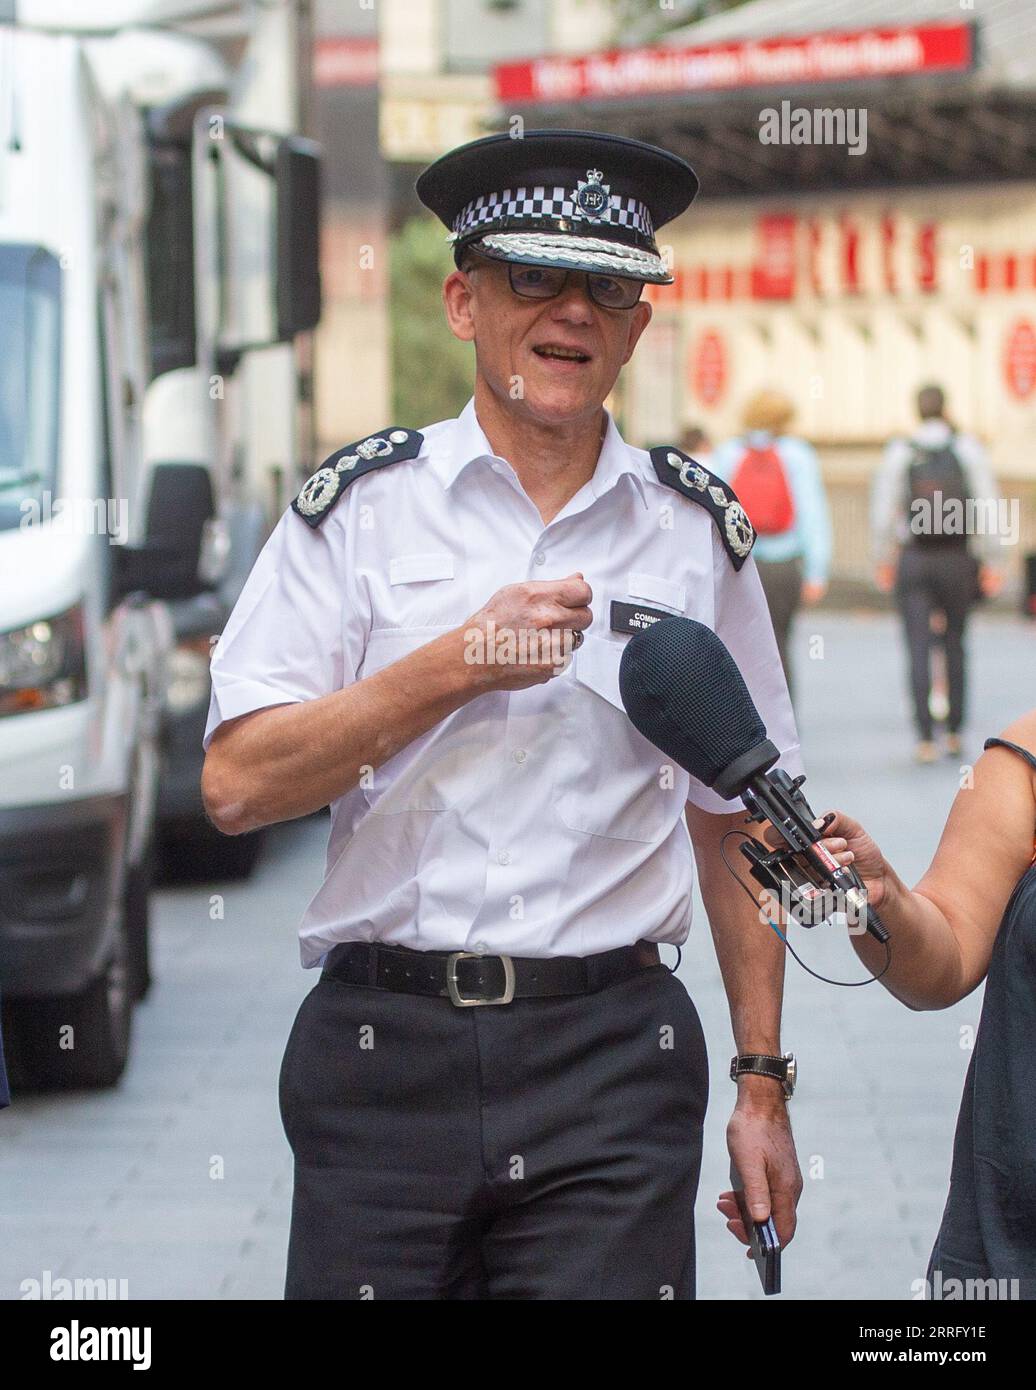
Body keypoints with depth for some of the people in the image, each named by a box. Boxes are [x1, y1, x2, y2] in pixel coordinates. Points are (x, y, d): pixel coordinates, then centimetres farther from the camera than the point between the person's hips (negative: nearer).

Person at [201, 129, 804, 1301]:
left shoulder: (699, 533, 10)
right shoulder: (359, 508, 4)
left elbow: (737, 827, 13)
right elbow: (236, 787, -4)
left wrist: (762, 1083, 7)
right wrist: (460, 661, -12)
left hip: (614, 1069, 1)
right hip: (386, 1049, -1)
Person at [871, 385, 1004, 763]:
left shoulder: (898, 453, -2)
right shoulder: (968, 449, -1)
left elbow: (883, 512, -2)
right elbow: (987, 508, -3)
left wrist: (883, 562, 8)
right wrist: (990, 562, 2)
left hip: (913, 561, -1)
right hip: (957, 558, 1)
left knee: (918, 650, -2)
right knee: (955, 645, 14)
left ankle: (925, 739, -10)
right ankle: (954, 733, 17)